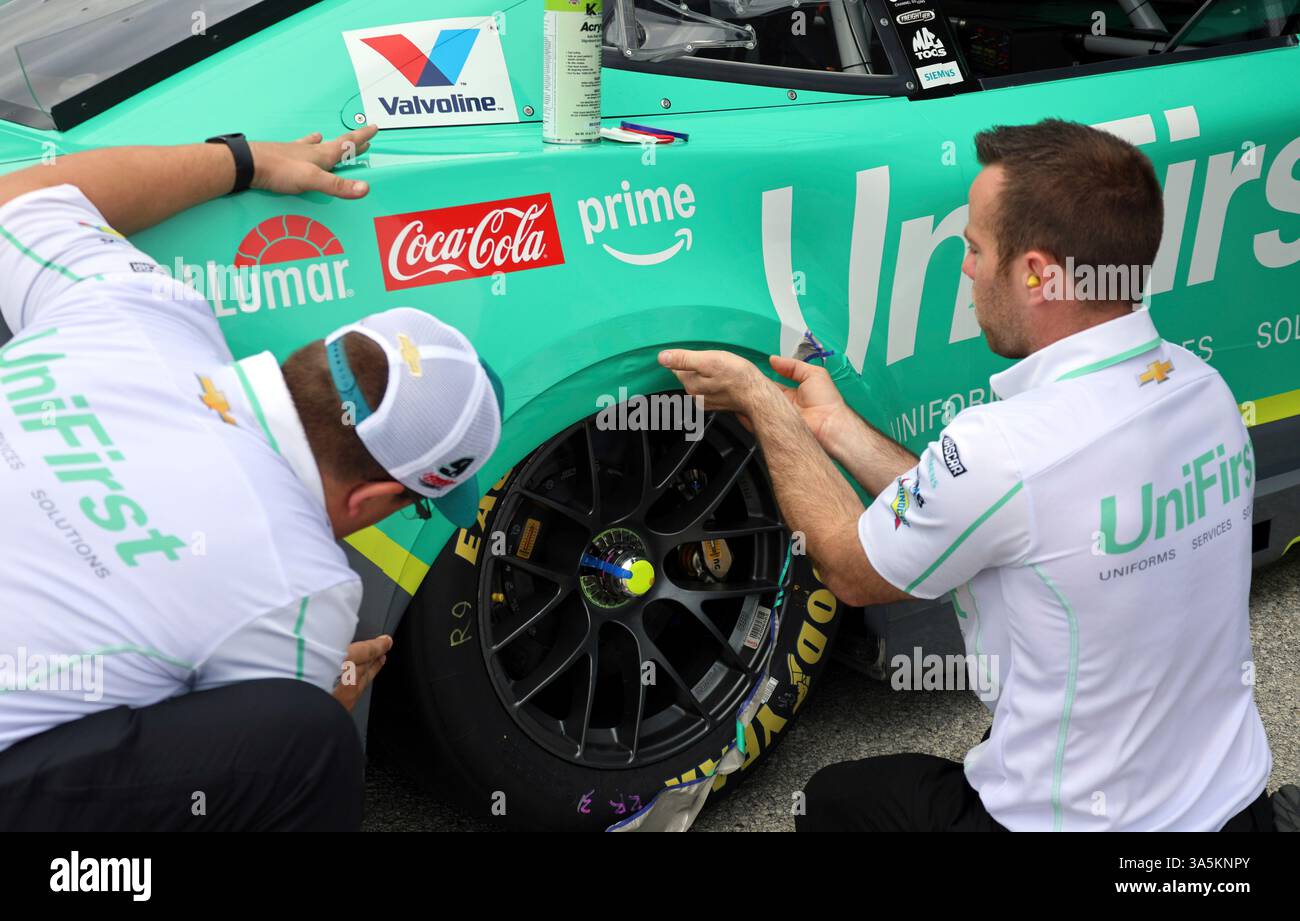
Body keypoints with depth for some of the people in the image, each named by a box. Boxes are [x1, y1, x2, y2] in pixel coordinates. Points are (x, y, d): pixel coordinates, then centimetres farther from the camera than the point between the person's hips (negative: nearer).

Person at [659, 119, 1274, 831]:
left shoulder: (1004, 447, -29)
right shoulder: (1201, 385, -5)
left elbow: (853, 570, -7)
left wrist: (759, 402, 2)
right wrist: (833, 424, 12)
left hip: (1082, 822, -6)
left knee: (835, 799, 20)